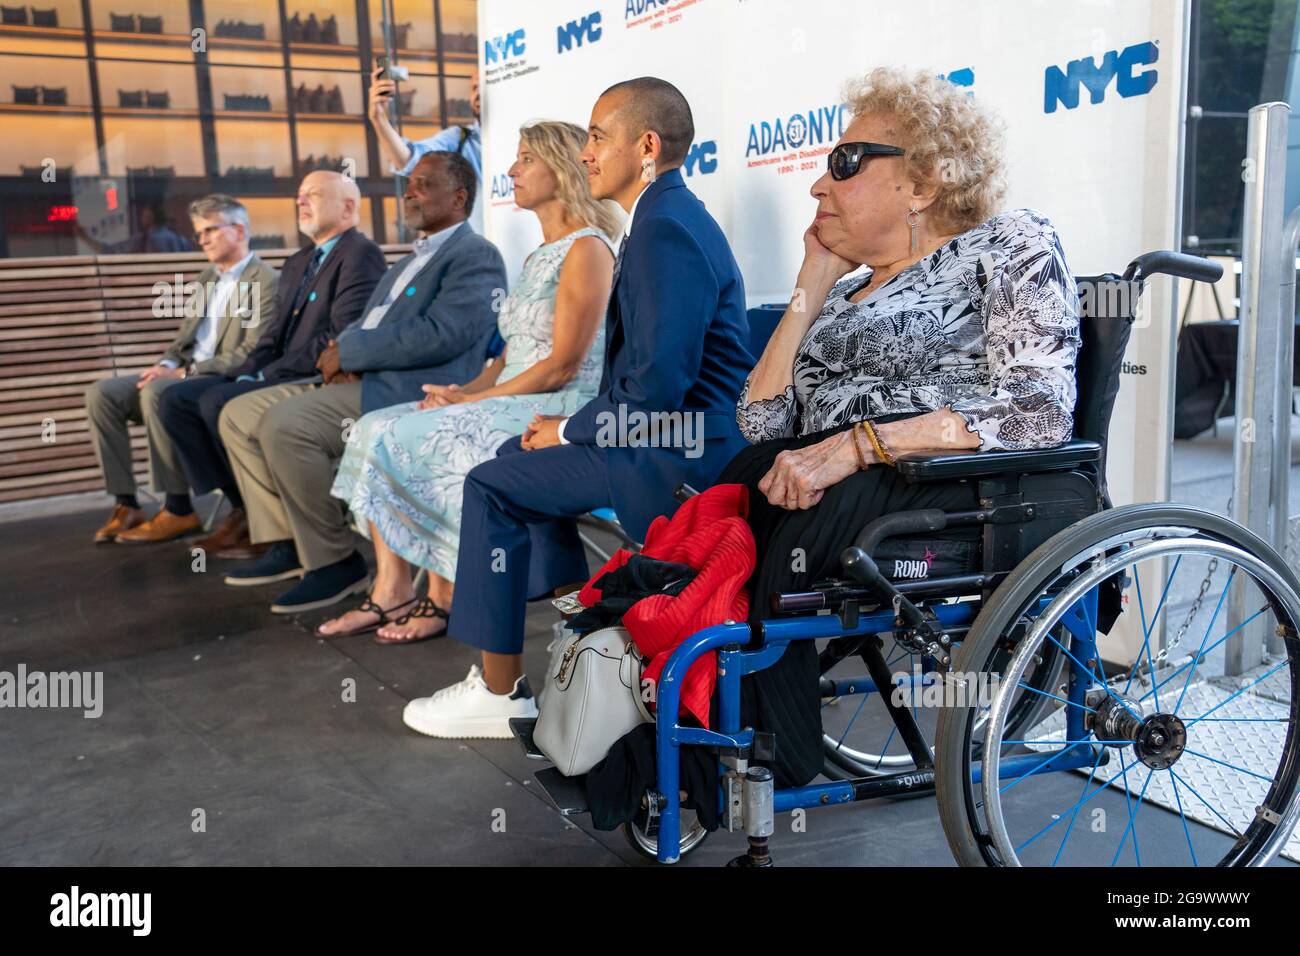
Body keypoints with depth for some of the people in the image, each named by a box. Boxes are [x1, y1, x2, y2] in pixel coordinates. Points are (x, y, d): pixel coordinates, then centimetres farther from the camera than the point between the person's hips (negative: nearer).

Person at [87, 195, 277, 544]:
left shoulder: (267, 282, -8)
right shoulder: (206, 278, 21)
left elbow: (251, 355, -17)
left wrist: (185, 372, -20)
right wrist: (168, 364, -1)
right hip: (184, 375, 9)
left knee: (155, 393, -34)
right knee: (102, 393, -9)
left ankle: (179, 509, -24)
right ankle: (127, 504, -8)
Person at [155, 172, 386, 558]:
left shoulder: (360, 255, -8)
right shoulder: (298, 263, 22)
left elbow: (341, 336, -19)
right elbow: (276, 333, 20)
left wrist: (272, 375, -19)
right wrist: (248, 372, -1)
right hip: (280, 377, 10)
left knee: (218, 401, -26)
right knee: (176, 399, -1)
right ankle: (242, 507, -1)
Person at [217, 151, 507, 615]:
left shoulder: (476, 256, -4)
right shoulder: (411, 260, 26)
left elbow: (441, 335, -19)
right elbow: (368, 325, 24)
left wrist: (349, 351, -13)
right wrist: (343, 352, -1)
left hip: (410, 392, -10)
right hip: (363, 381, 10)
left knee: (284, 424, -28)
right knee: (239, 415, 4)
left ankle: (335, 560, -14)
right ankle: (288, 543, 6)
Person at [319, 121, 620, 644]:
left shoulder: (587, 248, -10)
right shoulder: (537, 256, 20)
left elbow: (562, 366, -16)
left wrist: (475, 398, -14)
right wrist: (466, 389, 0)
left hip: (558, 410, -9)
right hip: (509, 402, 9)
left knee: (417, 440, -23)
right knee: (376, 429, -6)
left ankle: (443, 597, -9)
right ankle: (392, 587, -10)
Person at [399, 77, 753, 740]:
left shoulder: (664, 231, -19)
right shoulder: (671, 216, 15)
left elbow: (657, 383, -26)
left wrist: (571, 430, -11)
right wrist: (575, 425, 8)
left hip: (677, 455, -11)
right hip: (685, 435, 11)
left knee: (493, 485, -6)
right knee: (519, 454, 23)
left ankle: (500, 691, 2)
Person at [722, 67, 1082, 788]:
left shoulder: (1011, 243, 5)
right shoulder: (846, 294, 24)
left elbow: (1039, 408, -13)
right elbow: (762, 423, 11)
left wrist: (859, 443, -21)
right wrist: (814, 287, 12)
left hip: (967, 489, -6)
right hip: (829, 488, 6)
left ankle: (776, 769, -17)